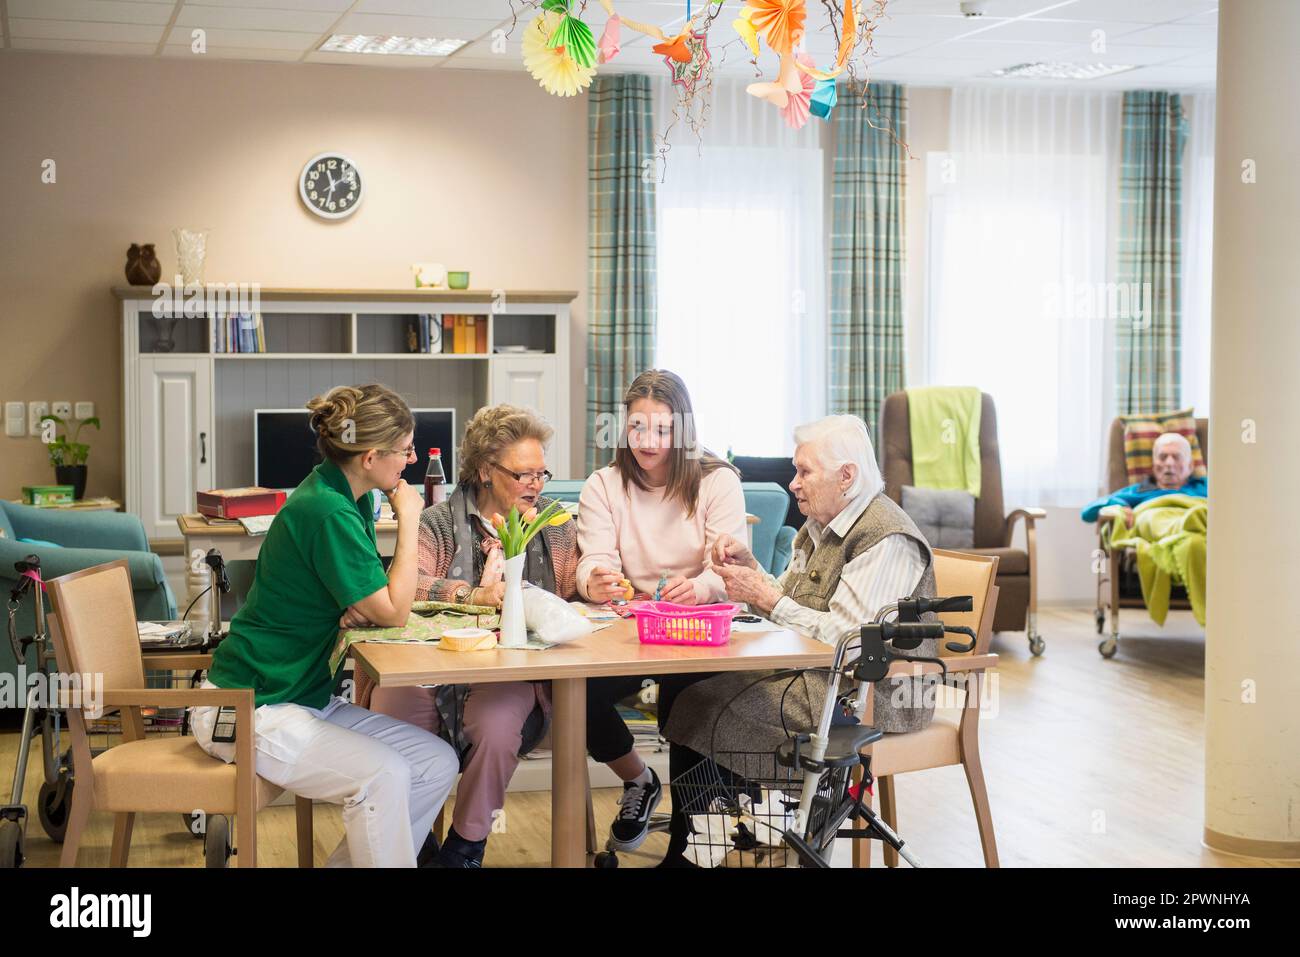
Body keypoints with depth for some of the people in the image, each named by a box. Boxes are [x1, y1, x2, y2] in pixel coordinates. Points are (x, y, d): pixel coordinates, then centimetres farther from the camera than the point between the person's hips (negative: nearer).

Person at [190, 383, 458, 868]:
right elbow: (394, 613, -18)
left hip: (307, 697, 10)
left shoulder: (352, 499, 7)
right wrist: (408, 520, -12)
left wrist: (360, 607, -10)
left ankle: (349, 863, 7)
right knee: (383, 775, -29)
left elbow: (380, 599, 14)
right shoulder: (327, 513, -23)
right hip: (249, 709, -10)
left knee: (437, 762, -2)